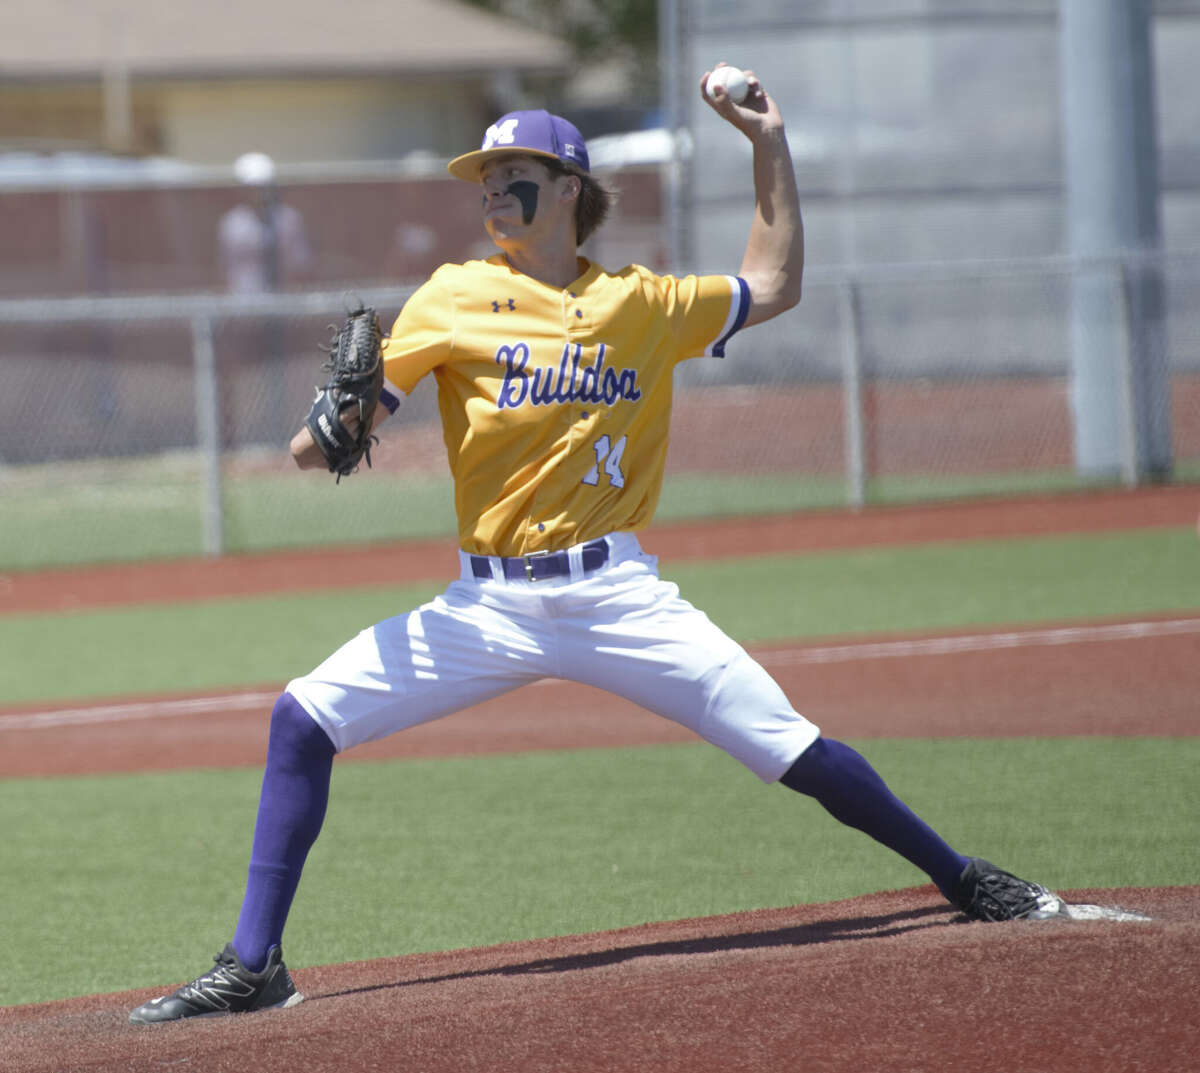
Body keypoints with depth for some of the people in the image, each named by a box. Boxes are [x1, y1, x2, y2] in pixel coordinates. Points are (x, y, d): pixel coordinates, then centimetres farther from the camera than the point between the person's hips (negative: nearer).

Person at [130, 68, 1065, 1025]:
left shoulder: (640, 304, 8)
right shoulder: (454, 299, 5)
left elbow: (774, 286, 22)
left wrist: (770, 144, 17)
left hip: (616, 596, -1)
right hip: (488, 607, 1)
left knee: (789, 747, -7)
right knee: (303, 719, -13)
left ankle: (962, 880, 12)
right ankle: (253, 968, -8)